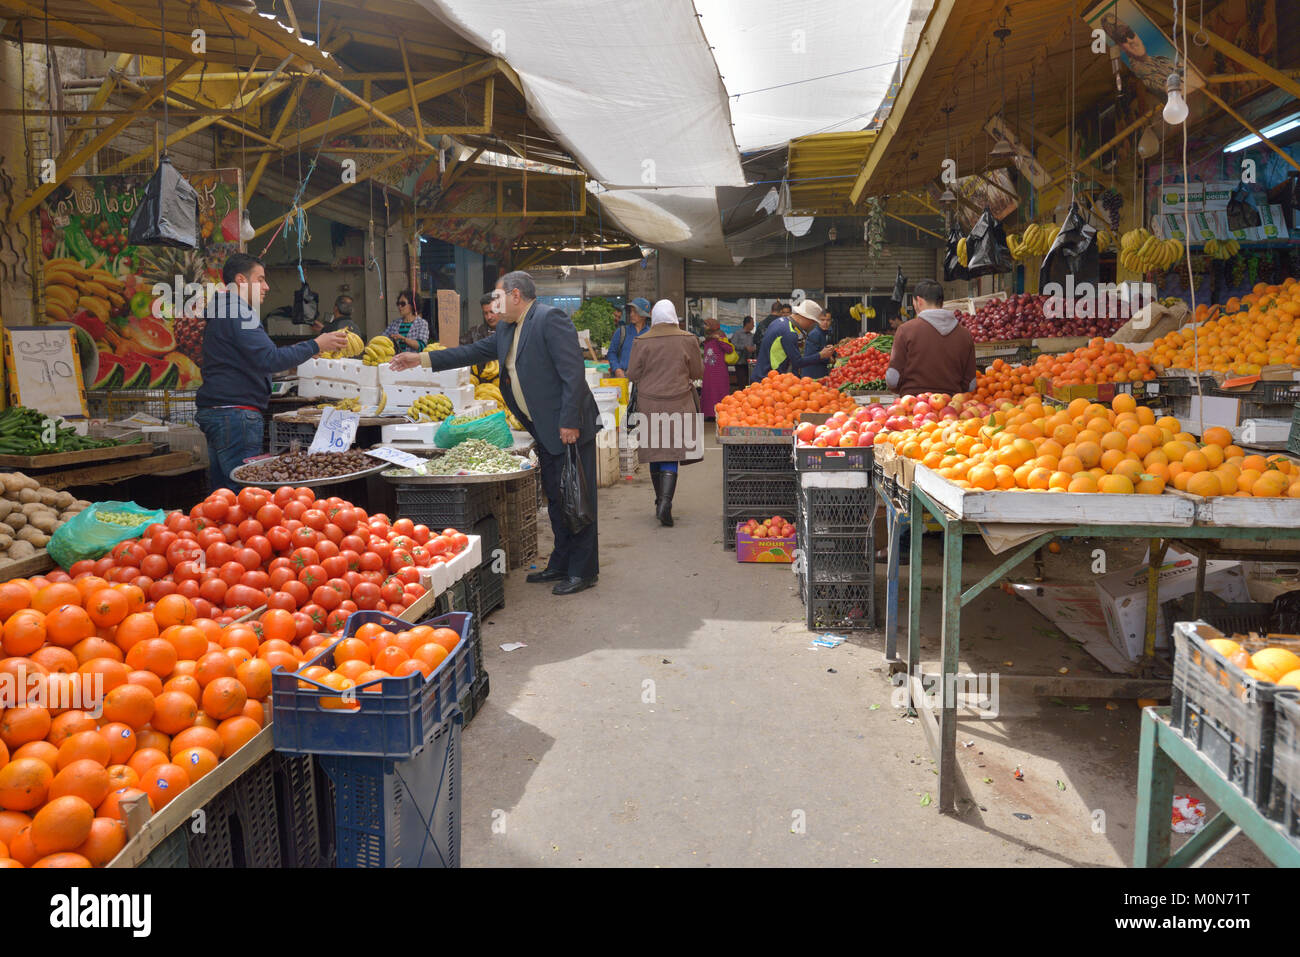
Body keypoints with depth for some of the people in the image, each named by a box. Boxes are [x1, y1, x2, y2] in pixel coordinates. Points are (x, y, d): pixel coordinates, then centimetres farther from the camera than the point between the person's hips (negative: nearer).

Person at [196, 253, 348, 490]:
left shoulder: (221, 313, 22)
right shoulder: (238, 315, -11)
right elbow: (270, 359, -21)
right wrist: (316, 345, -16)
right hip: (236, 414, -11)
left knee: (224, 494, 11)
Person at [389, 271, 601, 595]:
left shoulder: (550, 319, -15)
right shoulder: (507, 329, 14)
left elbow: (574, 373, -20)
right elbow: (475, 351, 22)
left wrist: (569, 422, -23)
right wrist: (423, 358, 18)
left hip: (569, 428, -9)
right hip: (545, 431, 9)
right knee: (556, 498, 16)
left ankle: (583, 572, 7)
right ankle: (561, 564, 26)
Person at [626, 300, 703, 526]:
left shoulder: (641, 342, -4)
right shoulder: (687, 340, -3)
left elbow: (632, 374, 1)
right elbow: (698, 373, 4)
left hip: (650, 404, 1)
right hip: (678, 404, -1)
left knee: (655, 453, 13)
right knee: (671, 454, -1)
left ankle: (660, 502, 24)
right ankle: (665, 503, -18)